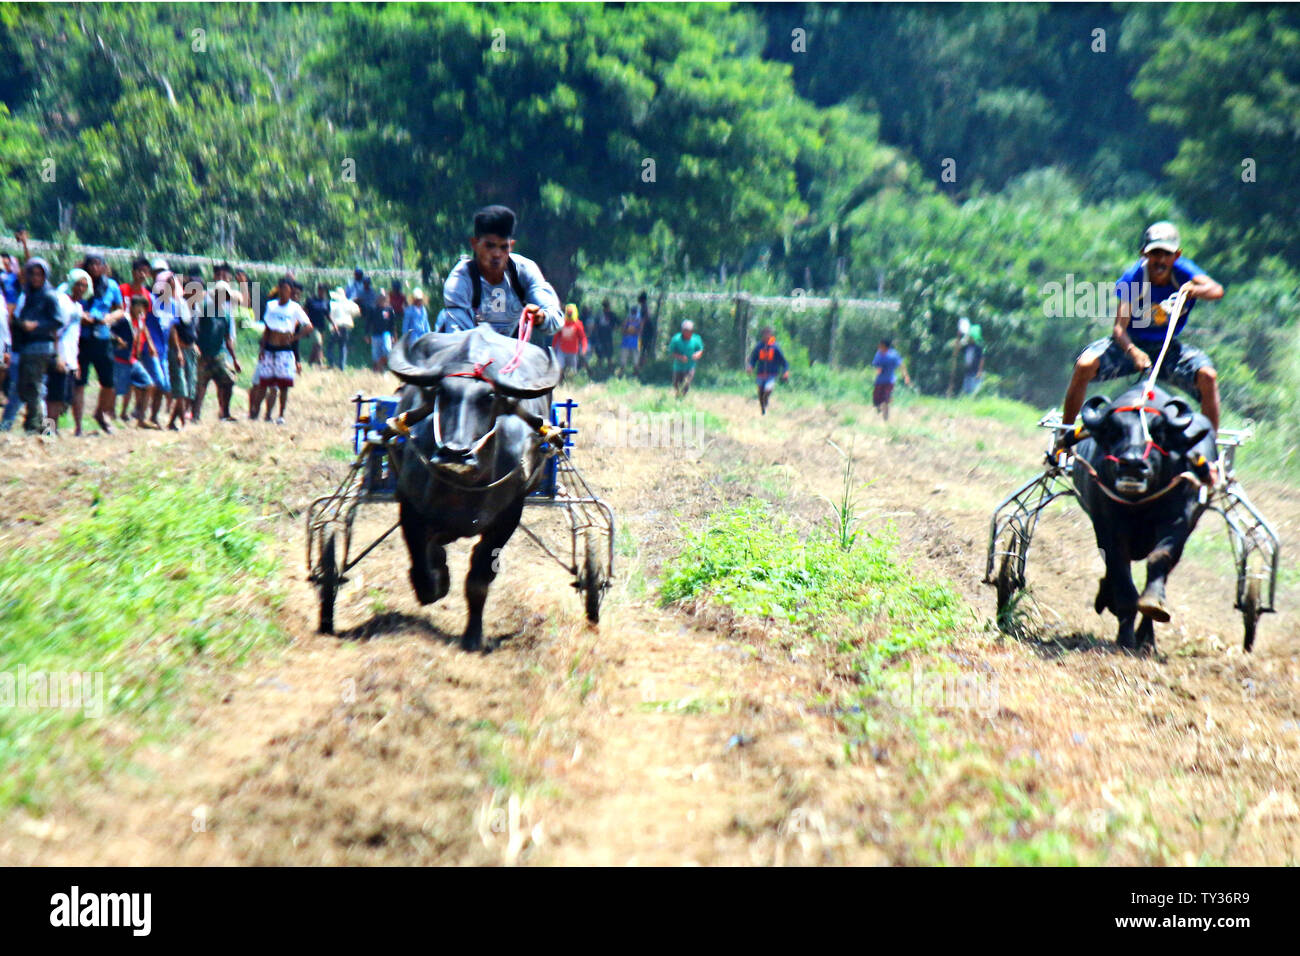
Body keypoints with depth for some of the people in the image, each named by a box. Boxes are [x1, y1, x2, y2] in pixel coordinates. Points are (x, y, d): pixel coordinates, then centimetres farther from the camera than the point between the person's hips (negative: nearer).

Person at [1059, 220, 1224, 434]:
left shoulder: (1183, 271, -12)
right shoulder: (1132, 278, -17)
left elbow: (1217, 290, -28)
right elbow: (1119, 327, -24)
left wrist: (1195, 290, -52)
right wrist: (1133, 352, -46)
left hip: (1167, 348, 1)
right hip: (1131, 343, -1)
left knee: (1208, 376, -25)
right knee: (1085, 365, -26)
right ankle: (1064, 436, -12)